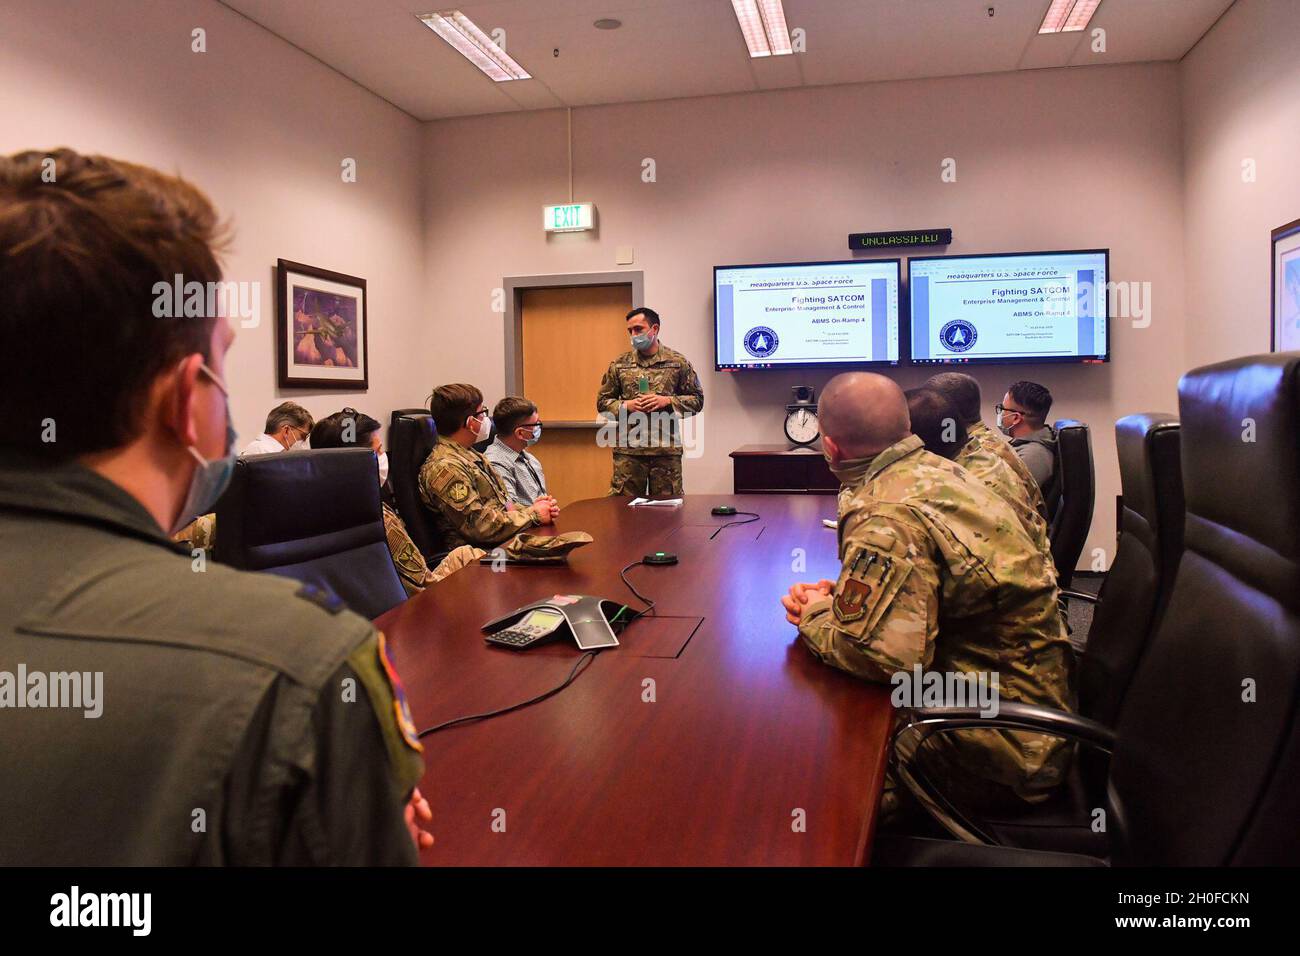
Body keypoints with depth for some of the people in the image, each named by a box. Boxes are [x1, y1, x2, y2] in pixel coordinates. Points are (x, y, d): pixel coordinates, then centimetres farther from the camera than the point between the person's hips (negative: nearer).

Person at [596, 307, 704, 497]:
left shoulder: (678, 362, 4)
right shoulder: (619, 364, 7)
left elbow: (697, 399, 5)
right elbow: (602, 401, 11)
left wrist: (667, 401, -10)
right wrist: (625, 406, -8)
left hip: (667, 448, -1)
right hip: (627, 449, 1)